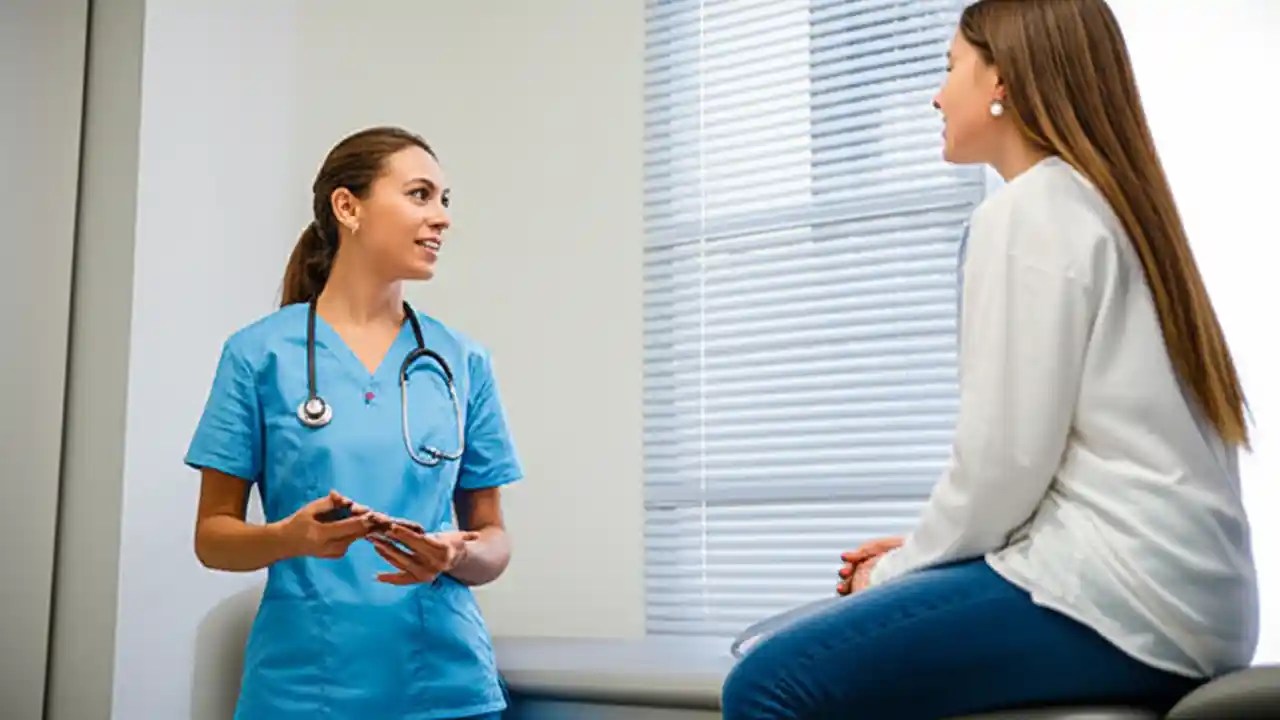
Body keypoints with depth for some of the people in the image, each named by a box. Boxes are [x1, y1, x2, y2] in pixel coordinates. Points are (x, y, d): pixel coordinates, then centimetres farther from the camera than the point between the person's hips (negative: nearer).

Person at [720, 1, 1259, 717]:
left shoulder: (1026, 210, -8)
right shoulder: (1111, 206, 20)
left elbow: (1005, 458, -16)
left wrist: (901, 568, 1)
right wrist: (920, 554, 15)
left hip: (1116, 593, -10)